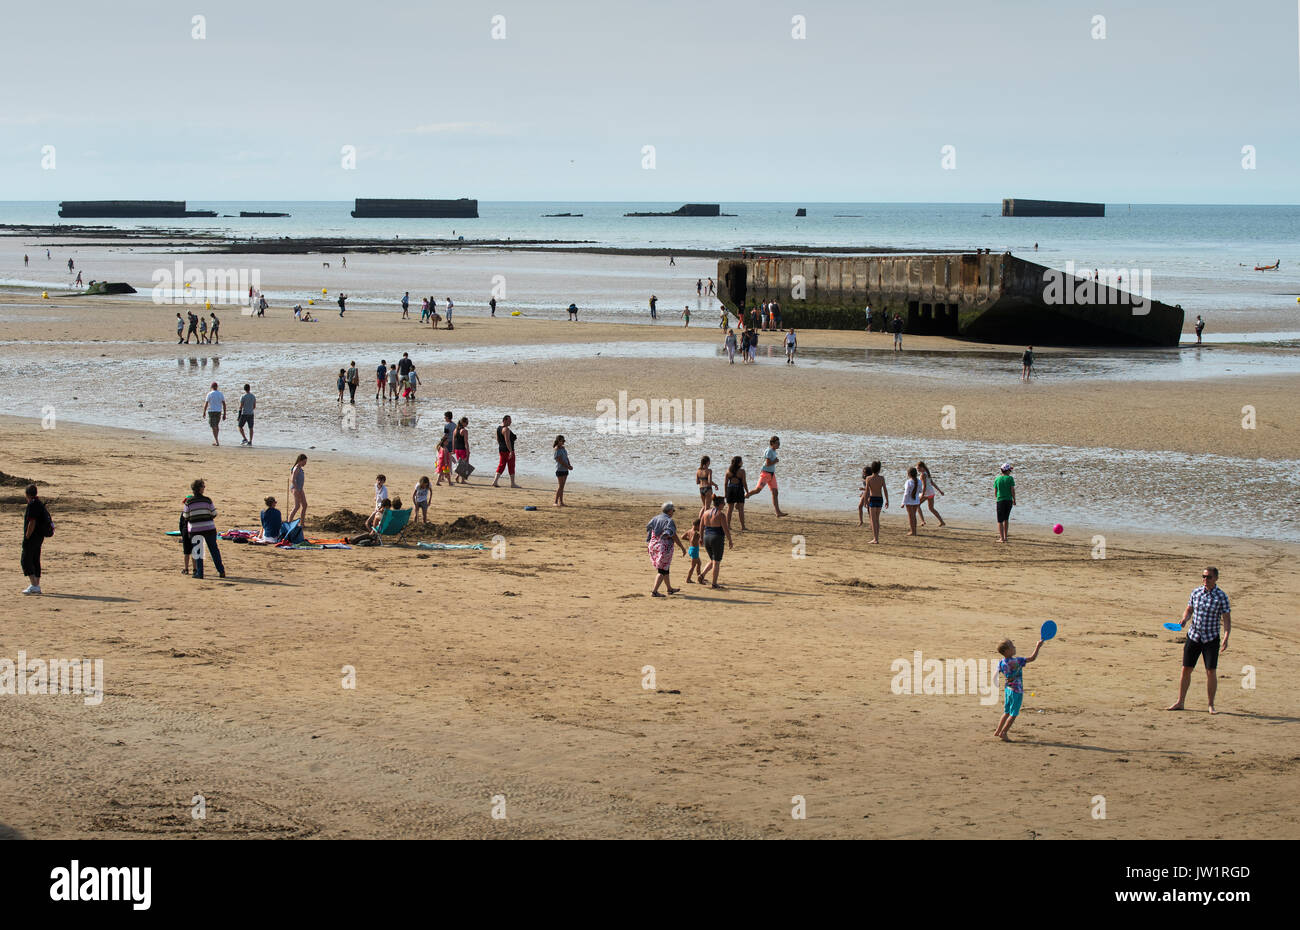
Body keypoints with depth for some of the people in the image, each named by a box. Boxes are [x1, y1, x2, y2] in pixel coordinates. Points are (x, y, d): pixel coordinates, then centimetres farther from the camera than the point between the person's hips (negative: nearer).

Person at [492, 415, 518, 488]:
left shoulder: (498, 428, 12)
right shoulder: (506, 429, -17)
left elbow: (498, 439, 19)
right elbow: (507, 441, -24)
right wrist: (511, 451, -24)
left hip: (501, 449, 9)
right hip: (508, 450, -9)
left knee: (501, 465, 11)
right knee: (511, 466, 0)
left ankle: (495, 481, 3)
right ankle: (512, 483, 5)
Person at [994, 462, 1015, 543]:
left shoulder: (997, 479, 1)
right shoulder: (1010, 478, -4)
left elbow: (995, 492, 4)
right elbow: (1012, 490, -6)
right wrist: (1014, 500, 4)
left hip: (1000, 500, -1)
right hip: (1009, 500, 1)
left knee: (1000, 520, 3)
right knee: (1006, 519, 17)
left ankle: (1002, 538, -3)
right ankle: (1005, 536, 18)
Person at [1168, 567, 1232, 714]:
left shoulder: (1221, 596, -8)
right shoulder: (1196, 592, 3)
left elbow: (1227, 620, -9)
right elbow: (1189, 609, 17)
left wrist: (1226, 638, -21)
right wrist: (1184, 619, -5)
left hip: (1211, 639, -3)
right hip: (1193, 636, 3)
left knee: (1211, 672, -4)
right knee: (1186, 669, 5)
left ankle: (1211, 705, 8)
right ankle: (1180, 702, 16)